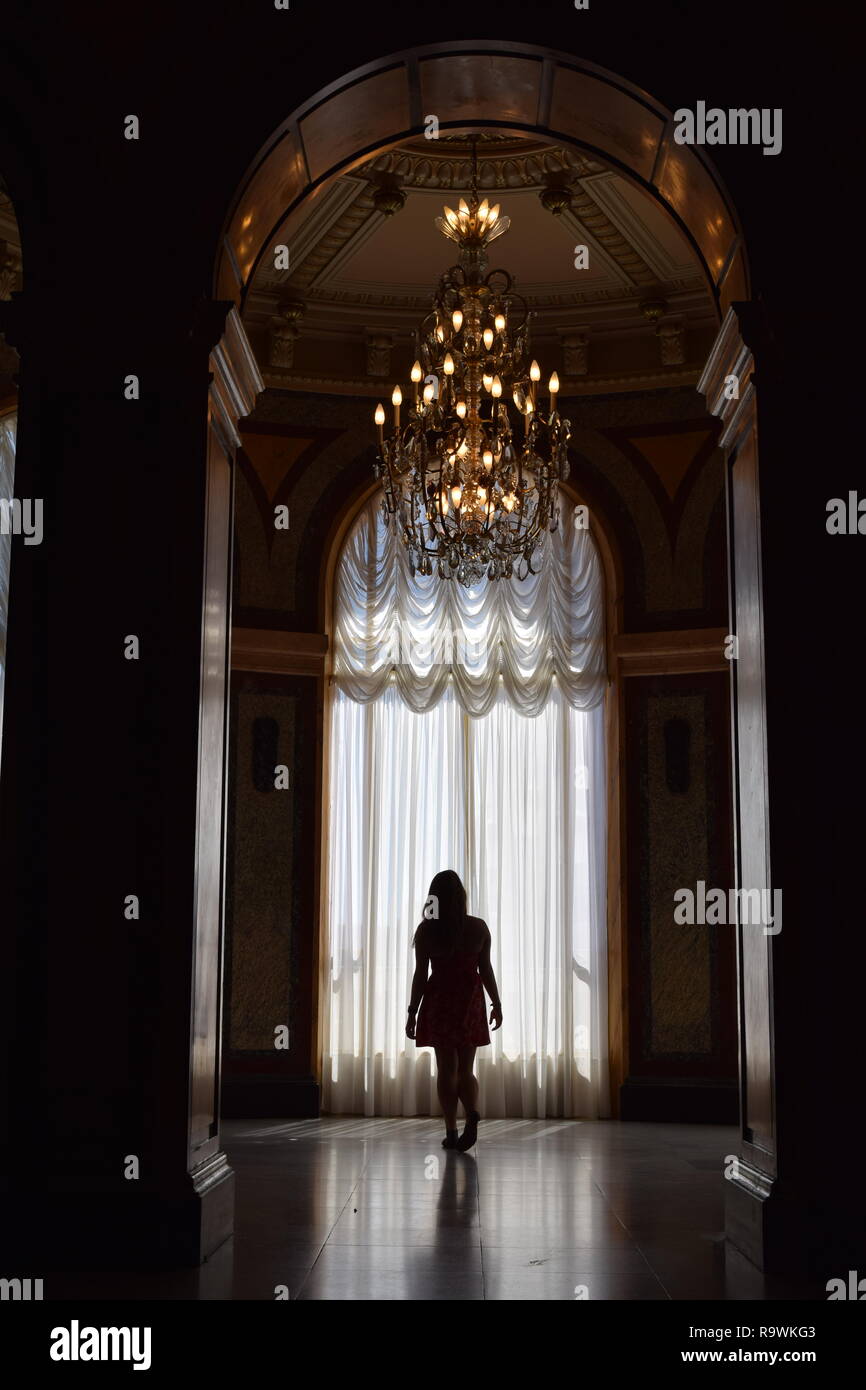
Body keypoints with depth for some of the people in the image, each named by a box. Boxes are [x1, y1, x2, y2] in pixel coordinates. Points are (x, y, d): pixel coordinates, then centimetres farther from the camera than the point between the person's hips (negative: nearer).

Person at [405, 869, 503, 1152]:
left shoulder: (426, 930, -6)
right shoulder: (479, 927, -2)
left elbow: (420, 974, -6)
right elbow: (485, 969, 1)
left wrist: (412, 1012, 0)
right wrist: (496, 1004, 11)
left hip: (438, 1002, -1)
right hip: (470, 1001, 1)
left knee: (446, 1069, 6)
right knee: (466, 1069, 8)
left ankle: (451, 1132, 4)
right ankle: (472, 1113, -20)